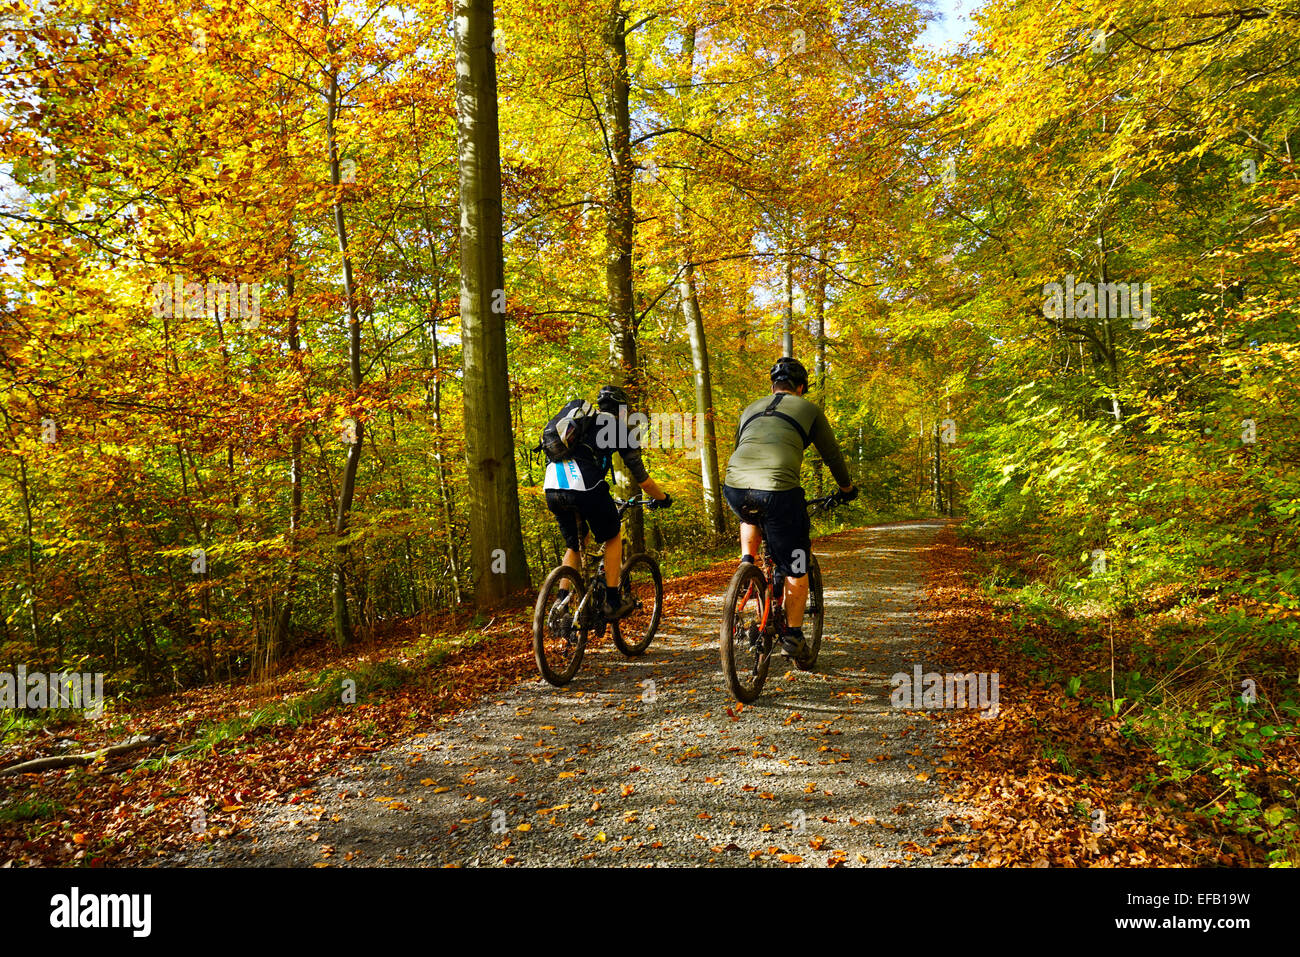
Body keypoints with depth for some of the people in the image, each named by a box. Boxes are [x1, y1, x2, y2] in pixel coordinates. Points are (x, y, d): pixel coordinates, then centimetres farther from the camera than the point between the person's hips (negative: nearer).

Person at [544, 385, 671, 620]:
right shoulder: (621, 428, 13)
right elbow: (640, 475, 12)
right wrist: (662, 498, 29)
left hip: (552, 488, 6)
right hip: (585, 487, -5)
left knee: (573, 546, 25)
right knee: (613, 538, 19)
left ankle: (562, 602, 15)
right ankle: (613, 602, 18)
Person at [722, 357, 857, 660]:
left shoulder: (751, 408, 29)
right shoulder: (808, 409, 20)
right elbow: (832, 454, 27)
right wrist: (847, 488, 45)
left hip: (734, 487, 4)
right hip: (778, 490, -4)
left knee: (751, 516, 41)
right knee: (796, 569, 15)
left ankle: (747, 564, 22)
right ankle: (792, 637, 20)